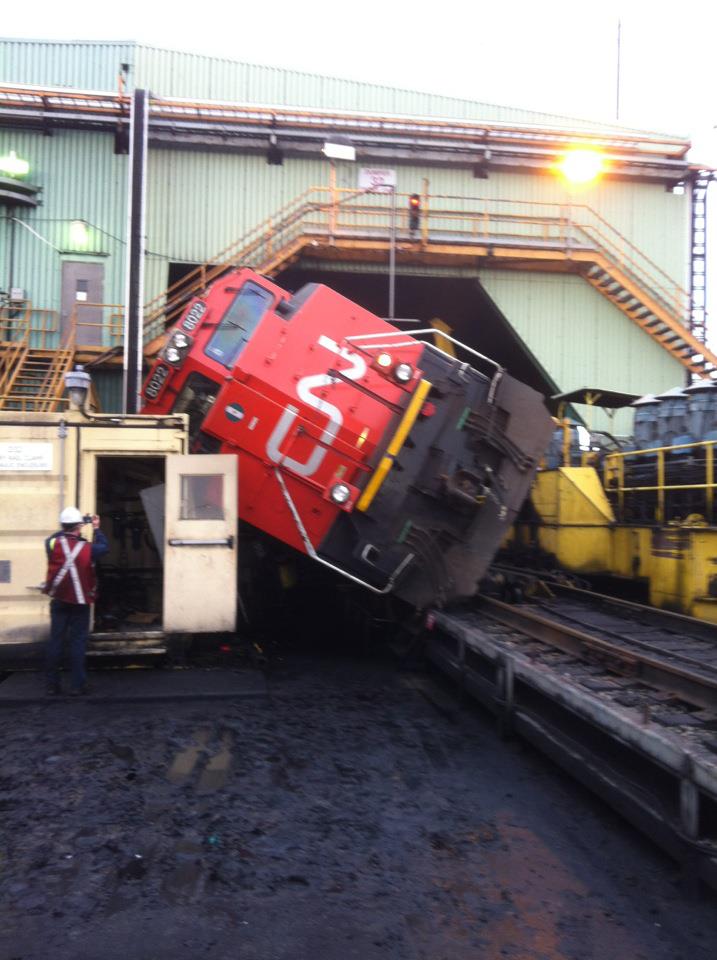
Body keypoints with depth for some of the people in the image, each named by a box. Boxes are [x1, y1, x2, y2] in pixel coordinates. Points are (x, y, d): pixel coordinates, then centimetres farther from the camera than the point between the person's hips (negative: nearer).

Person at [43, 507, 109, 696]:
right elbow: (104, 546, 6)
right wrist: (96, 529, 16)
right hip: (80, 603, -2)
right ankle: (77, 685, 2)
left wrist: (65, 531, 20)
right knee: (77, 643, 2)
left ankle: (52, 684, 13)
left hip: (58, 602, 3)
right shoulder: (87, 548, -12)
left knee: (55, 641, 8)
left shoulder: (53, 544, -7)